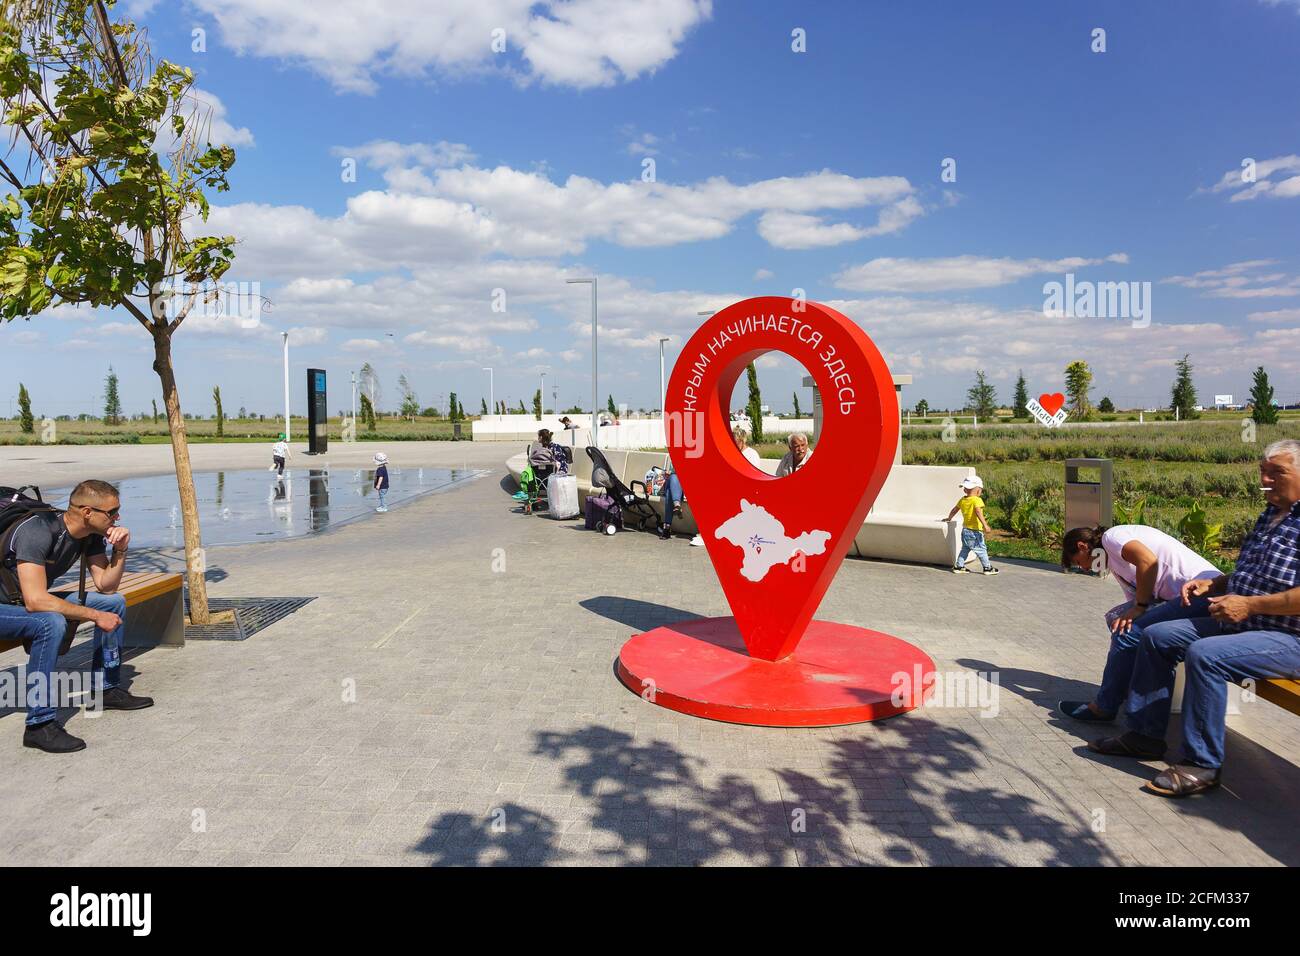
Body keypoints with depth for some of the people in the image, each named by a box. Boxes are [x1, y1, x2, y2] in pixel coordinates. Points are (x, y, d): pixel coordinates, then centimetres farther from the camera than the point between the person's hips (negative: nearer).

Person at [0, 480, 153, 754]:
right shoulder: (38, 531, -31)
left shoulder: (92, 535, -5)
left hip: (35, 601, 9)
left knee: (115, 602, 2)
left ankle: (107, 690, 11)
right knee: (52, 623, -36)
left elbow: (106, 586, -1)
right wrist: (96, 616, -32)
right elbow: (35, 601, -38)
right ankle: (39, 725, -27)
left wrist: (120, 550, -18)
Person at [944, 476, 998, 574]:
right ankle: (987, 568, 10)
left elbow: (954, 509, 20)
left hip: (965, 529, 7)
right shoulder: (977, 500, -15)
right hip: (975, 530, -7)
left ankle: (959, 566, 17)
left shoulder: (962, 500, 7)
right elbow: (978, 512, -30)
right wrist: (985, 525, -35)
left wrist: (949, 518, 37)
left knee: (965, 549, 17)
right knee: (981, 549, 2)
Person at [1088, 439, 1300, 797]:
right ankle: (1144, 734, 10)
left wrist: (1249, 604, -22)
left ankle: (1202, 764, -19)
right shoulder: (1270, 515, 15)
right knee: (1156, 636, 4)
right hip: (1238, 621, 10)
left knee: (1204, 654, -32)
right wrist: (1212, 584, 9)